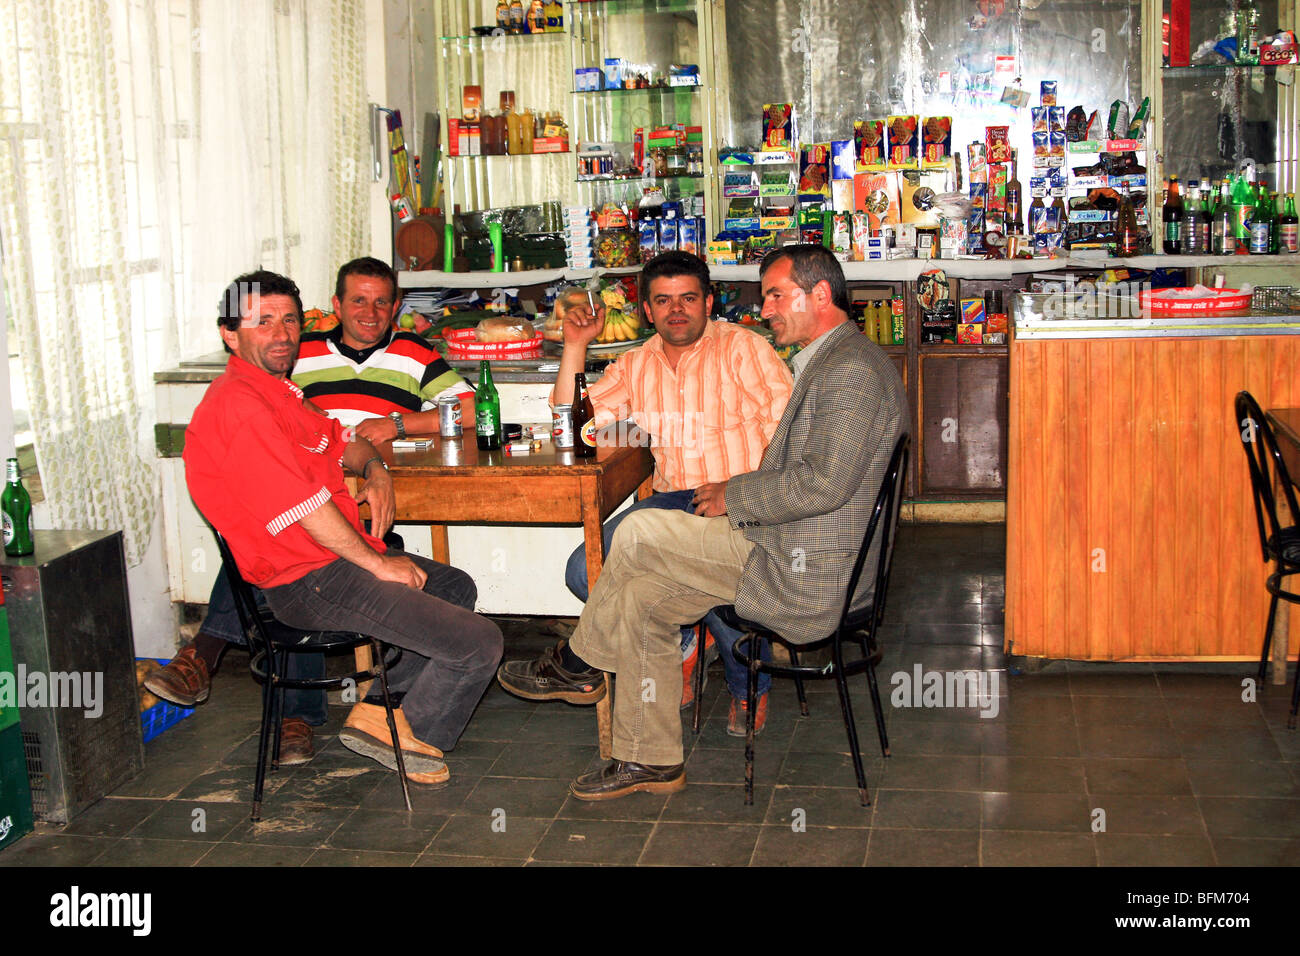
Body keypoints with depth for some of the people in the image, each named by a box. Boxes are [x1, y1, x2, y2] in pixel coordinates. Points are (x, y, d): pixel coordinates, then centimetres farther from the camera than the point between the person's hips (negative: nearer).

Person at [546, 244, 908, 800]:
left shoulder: (851, 369, -17)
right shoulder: (828, 363, 18)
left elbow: (824, 484, -26)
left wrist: (733, 498, -13)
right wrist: (737, 494, 8)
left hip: (805, 575, -10)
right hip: (794, 554, 10)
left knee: (636, 533, -12)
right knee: (641, 597, 5)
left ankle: (579, 664, 12)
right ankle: (650, 760, 14)